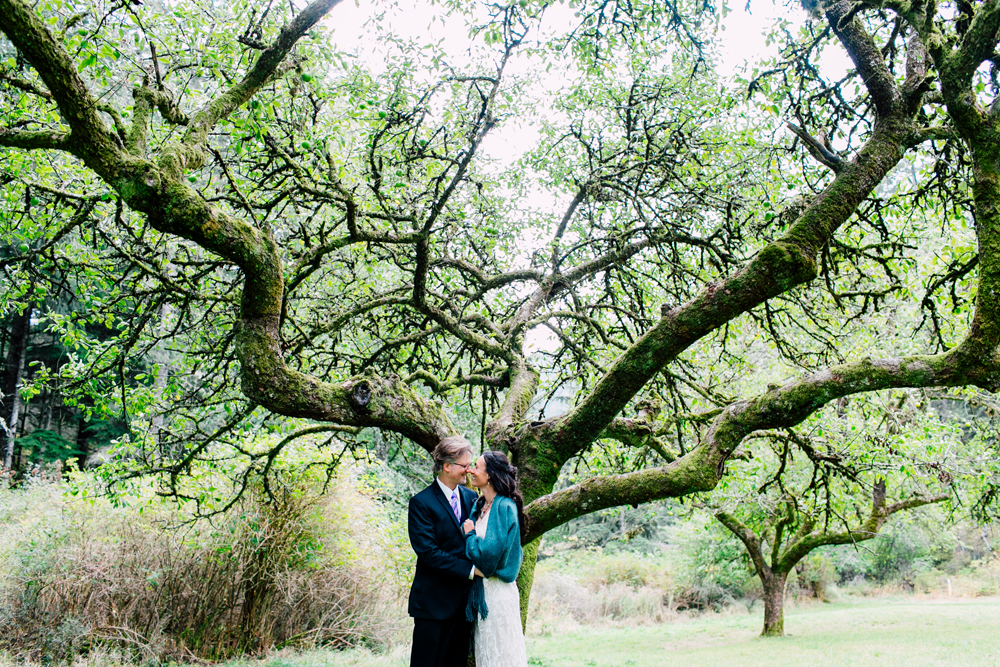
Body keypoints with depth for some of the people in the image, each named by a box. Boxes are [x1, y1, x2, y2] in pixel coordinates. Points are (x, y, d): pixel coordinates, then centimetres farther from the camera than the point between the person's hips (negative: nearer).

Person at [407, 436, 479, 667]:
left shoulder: (471, 498, 8)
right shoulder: (421, 503, -10)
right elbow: (428, 552, -17)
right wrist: (470, 569, -19)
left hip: (463, 600, 6)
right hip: (434, 602, -6)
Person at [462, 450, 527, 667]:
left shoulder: (504, 507, -16)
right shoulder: (480, 505, 10)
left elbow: (491, 552, -21)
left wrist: (470, 535, -8)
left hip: (497, 591, -9)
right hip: (480, 588, 9)